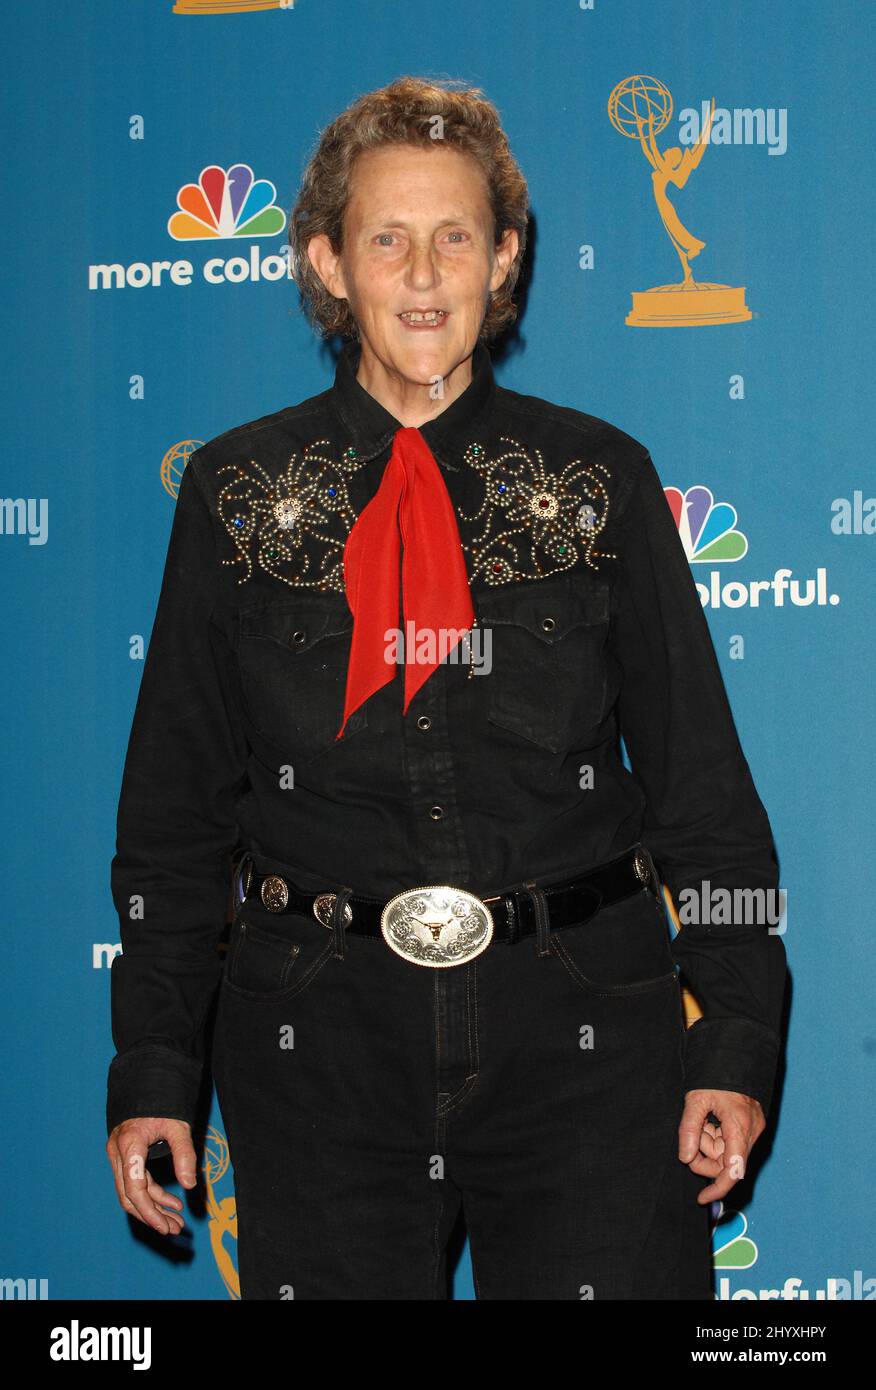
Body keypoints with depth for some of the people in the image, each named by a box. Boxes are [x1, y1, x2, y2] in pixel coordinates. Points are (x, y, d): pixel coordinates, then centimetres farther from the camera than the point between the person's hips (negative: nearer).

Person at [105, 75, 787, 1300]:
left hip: (581, 1030, 0)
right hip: (320, 1042, 0)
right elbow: (175, 800, 6)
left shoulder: (599, 479, 4)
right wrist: (153, 1069, 2)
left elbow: (702, 778, 6)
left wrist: (738, 1040, -1)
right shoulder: (239, 490, 4)